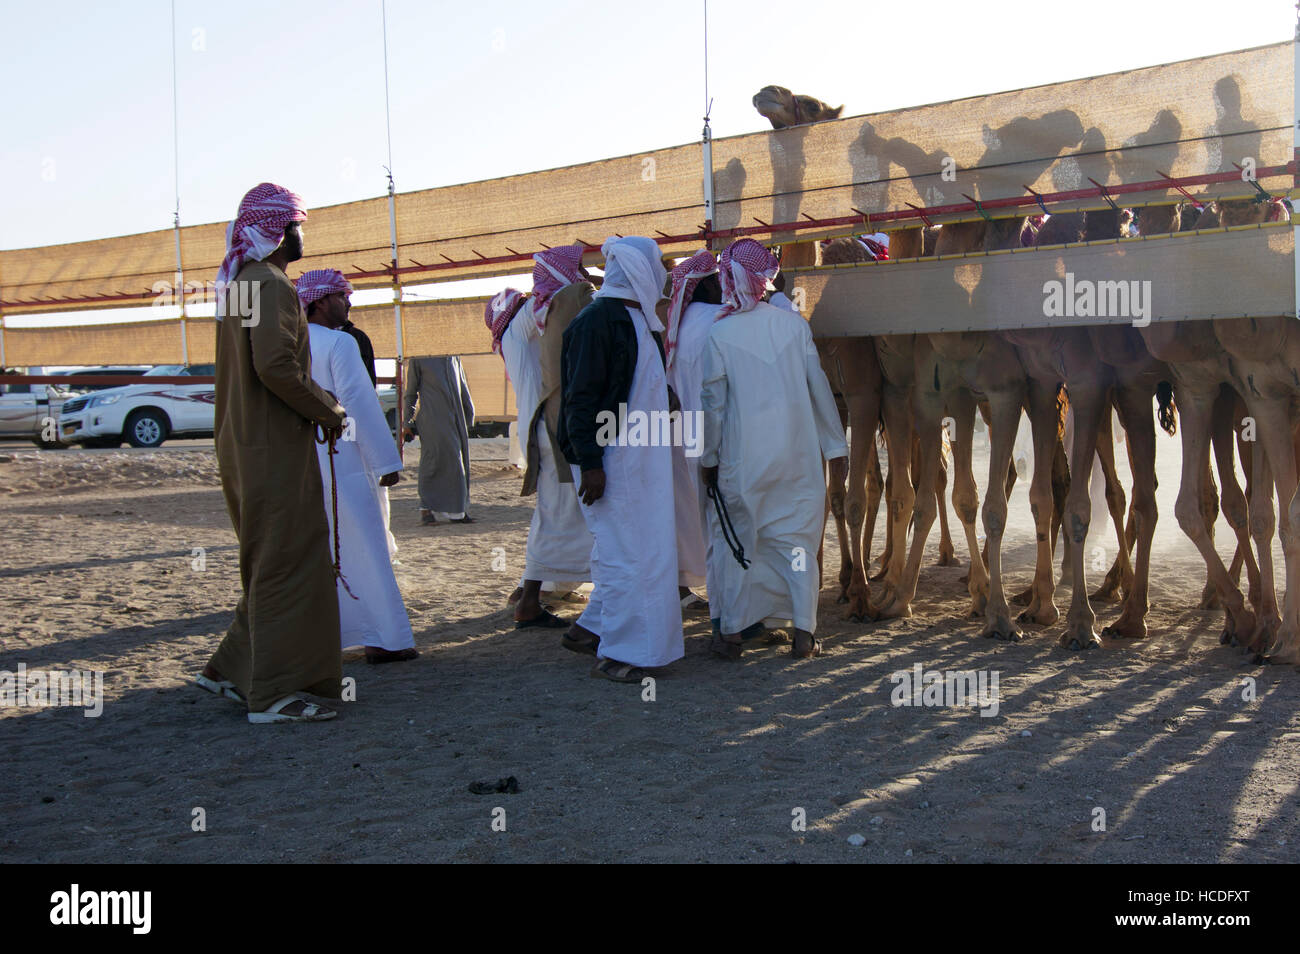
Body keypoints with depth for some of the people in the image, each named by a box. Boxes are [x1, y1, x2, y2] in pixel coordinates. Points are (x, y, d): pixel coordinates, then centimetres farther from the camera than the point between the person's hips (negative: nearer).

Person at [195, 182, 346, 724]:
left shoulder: (235, 284, 16)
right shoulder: (272, 285, -15)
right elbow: (275, 365, -25)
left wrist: (317, 400, 13)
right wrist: (325, 410, -12)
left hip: (243, 445, 10)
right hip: (274, 449, -10)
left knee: (270, 564, 19)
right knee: (286, 564, -3)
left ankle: (230, 669, 24)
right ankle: (271, 694, 2)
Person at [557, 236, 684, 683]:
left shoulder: (637, 320, 16)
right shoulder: (596, 320, -13)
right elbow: (580, 397, -17)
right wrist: (589, 463, -21)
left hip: (640, 456, 9)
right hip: (609, 457, -9)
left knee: (646, 545, 13)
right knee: (624, 552, -5)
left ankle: (592, 628, 26)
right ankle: (617, 653, 6)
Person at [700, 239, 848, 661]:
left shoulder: (720, 334, -6)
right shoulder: (793, 322, 1)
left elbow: (713, 402, -3)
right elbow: (819, 385, 3)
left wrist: (709, 457, 8)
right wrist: (836, 446, 10)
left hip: (744, 456, -2)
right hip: (798, 452, 2)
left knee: (735, 540, 10)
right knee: (798, 539, 8)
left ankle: (732, 633, 14)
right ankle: (803, 633, 5)